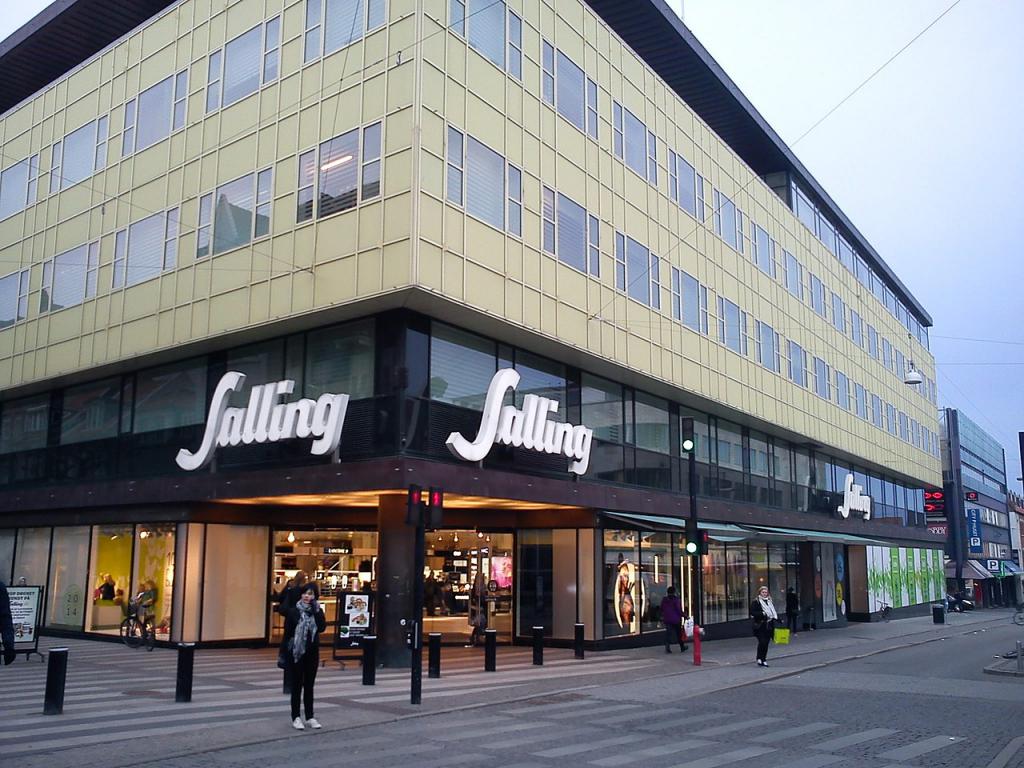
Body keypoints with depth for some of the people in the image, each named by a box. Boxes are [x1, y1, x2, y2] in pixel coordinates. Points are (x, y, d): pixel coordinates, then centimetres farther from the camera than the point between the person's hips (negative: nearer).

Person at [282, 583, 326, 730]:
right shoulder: (293, 611, -7)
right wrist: (284, 653, -8)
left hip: (312, 653, 3)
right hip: (296, 653, -3)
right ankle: (296, 718, 14)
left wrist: (316, 610, -18)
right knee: (297, 686, 5)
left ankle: (310, 717, 19)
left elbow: (322, 628, -15)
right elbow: (287, 633, -6)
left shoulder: (317, 611, 1)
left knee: (309, 686, 11)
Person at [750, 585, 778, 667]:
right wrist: (762, 613, -22)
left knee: (766, 643, 7)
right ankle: (759, 658, 0)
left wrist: (777, 619, 9)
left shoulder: (770, 602, 17)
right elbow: (752, 612, -12)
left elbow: (774, 612, 25)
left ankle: (764, 660, 15)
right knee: (762, 642, -13)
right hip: (760, 626, -6)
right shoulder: (756, 602, -3)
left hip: (769, 626, 6)